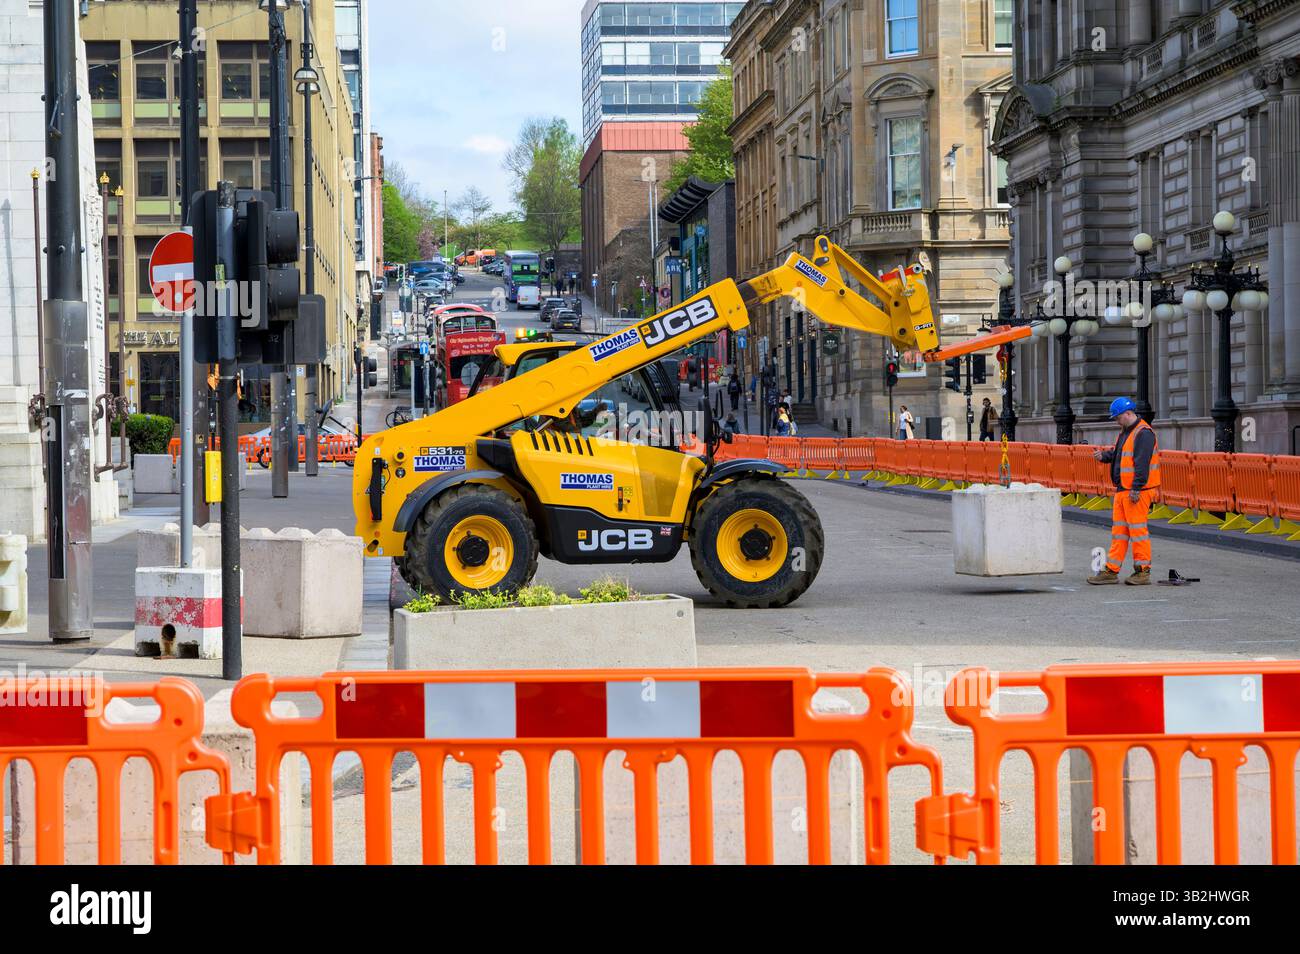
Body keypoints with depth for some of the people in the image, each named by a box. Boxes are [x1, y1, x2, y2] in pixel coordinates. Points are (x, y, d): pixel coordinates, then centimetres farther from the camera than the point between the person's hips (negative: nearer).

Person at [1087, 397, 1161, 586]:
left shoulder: (1143, 433, -14)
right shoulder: (1125, 432, 18)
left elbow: (1142, 464, -21)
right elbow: (1118, 453, 27)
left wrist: (1136, 489, -24)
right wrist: (1104, 455, 7)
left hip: (1137, 492, -10)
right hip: (1122, 490, 10)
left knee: (1137, 529, -6)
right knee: (1118, 529, 10)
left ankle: (1143, 571, 0)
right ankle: (1111, 570, 14)